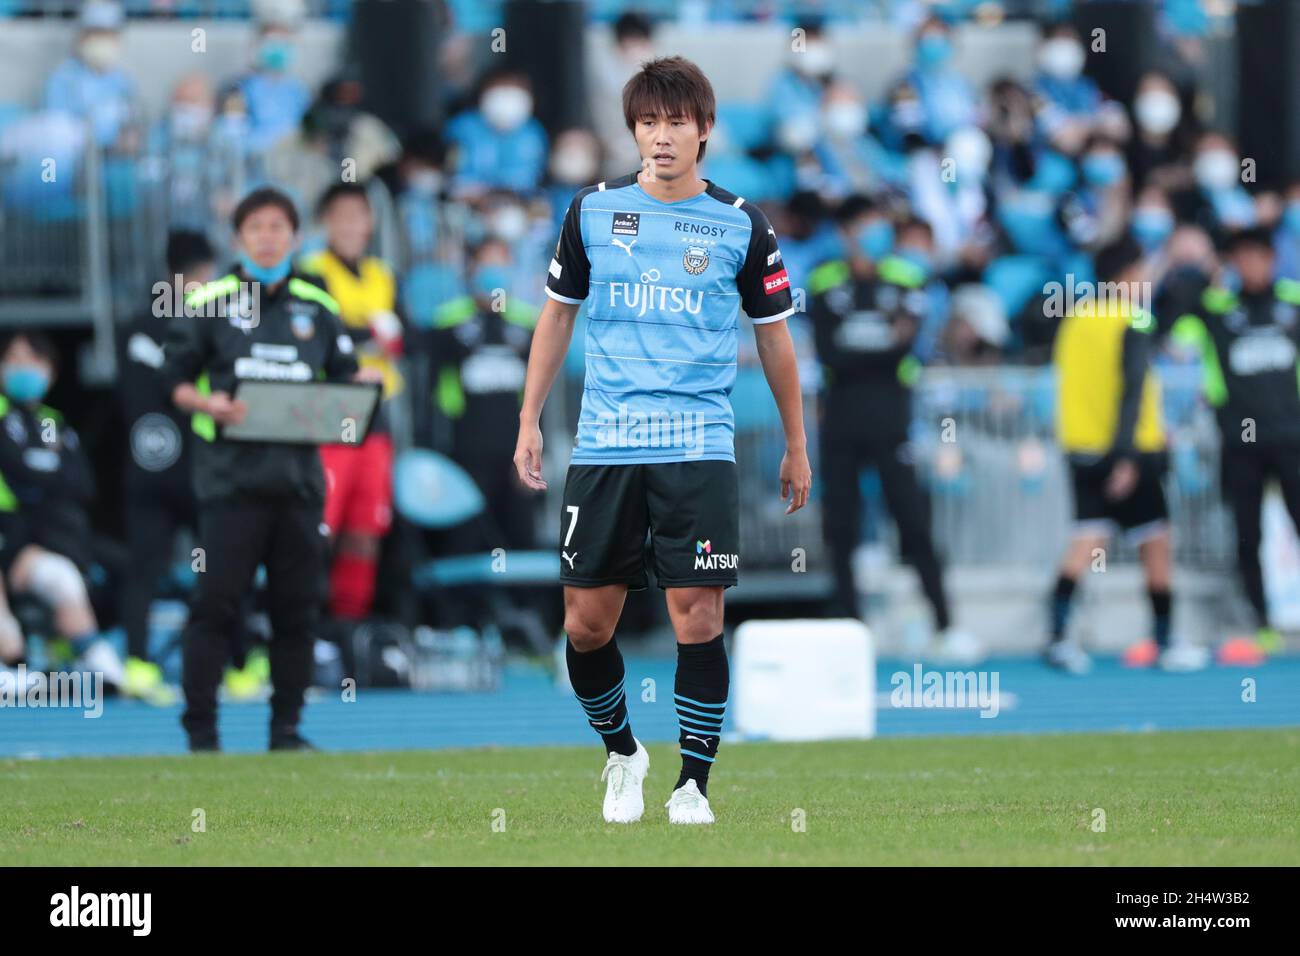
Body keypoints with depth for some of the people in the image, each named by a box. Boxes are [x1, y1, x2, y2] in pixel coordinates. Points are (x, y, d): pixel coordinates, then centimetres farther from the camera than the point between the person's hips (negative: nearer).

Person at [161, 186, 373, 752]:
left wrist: (360, 387, -7)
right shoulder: (208, 305, 4)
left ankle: (287, 728, 13)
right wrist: (208, 404, -16)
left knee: (297, 606, 4)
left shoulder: (317, 308, 13)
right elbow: (175, 381, 3)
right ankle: (200, 730, -2)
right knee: (216, 601, -7)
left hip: (298, 476, 3)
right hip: (230, 477, -3)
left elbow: (345, 376, 15)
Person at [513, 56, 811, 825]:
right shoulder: (593, 211, 5)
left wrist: (797, 446, 14)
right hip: (604, 445, 2)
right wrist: (530, 422, 11)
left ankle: (694, 784, 4)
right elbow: (558, 315, 15)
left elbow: (774, 335, 11)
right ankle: (622, 754, 26)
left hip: (698, 448, -2)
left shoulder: (742, 227, 1)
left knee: (698, 619, -8)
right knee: (586, 624, 2)